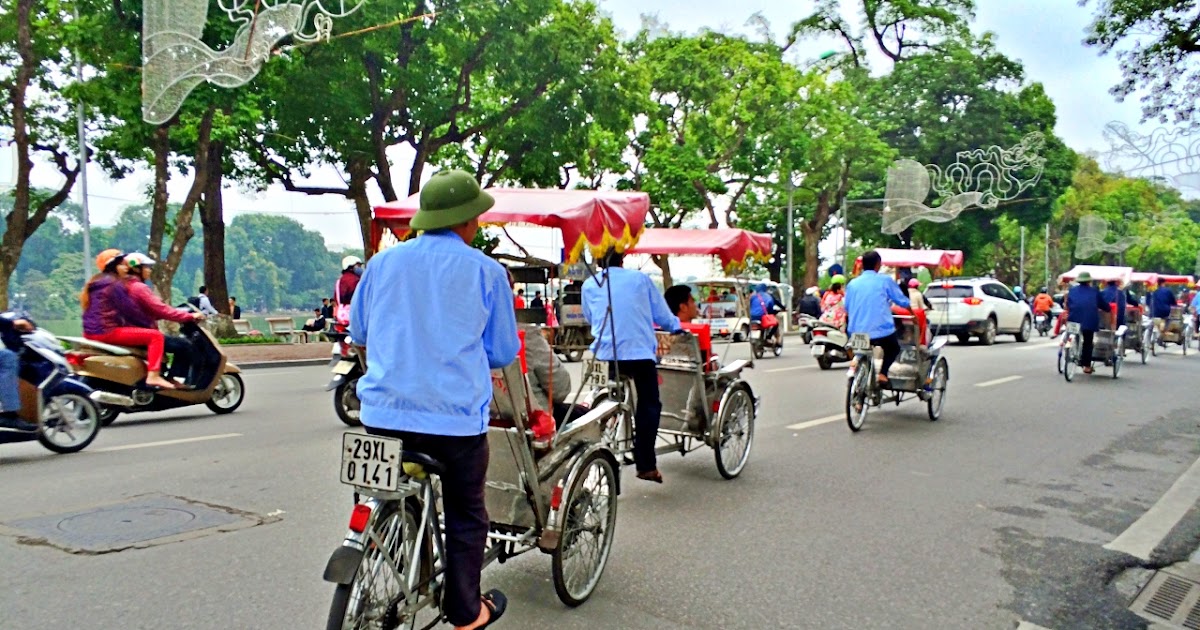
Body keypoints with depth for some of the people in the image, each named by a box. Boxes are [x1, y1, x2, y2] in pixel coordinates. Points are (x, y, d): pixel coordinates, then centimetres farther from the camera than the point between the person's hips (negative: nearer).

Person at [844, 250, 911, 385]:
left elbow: (847, 309, 13)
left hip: (857, 332, 3)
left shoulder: (852, 284, 7)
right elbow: (902, 301, 6)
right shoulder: (885, 281, -1)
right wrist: (910, 308, 26)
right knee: (893, 348, 25)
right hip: (882, 331, -3)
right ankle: (883, 373, 3)